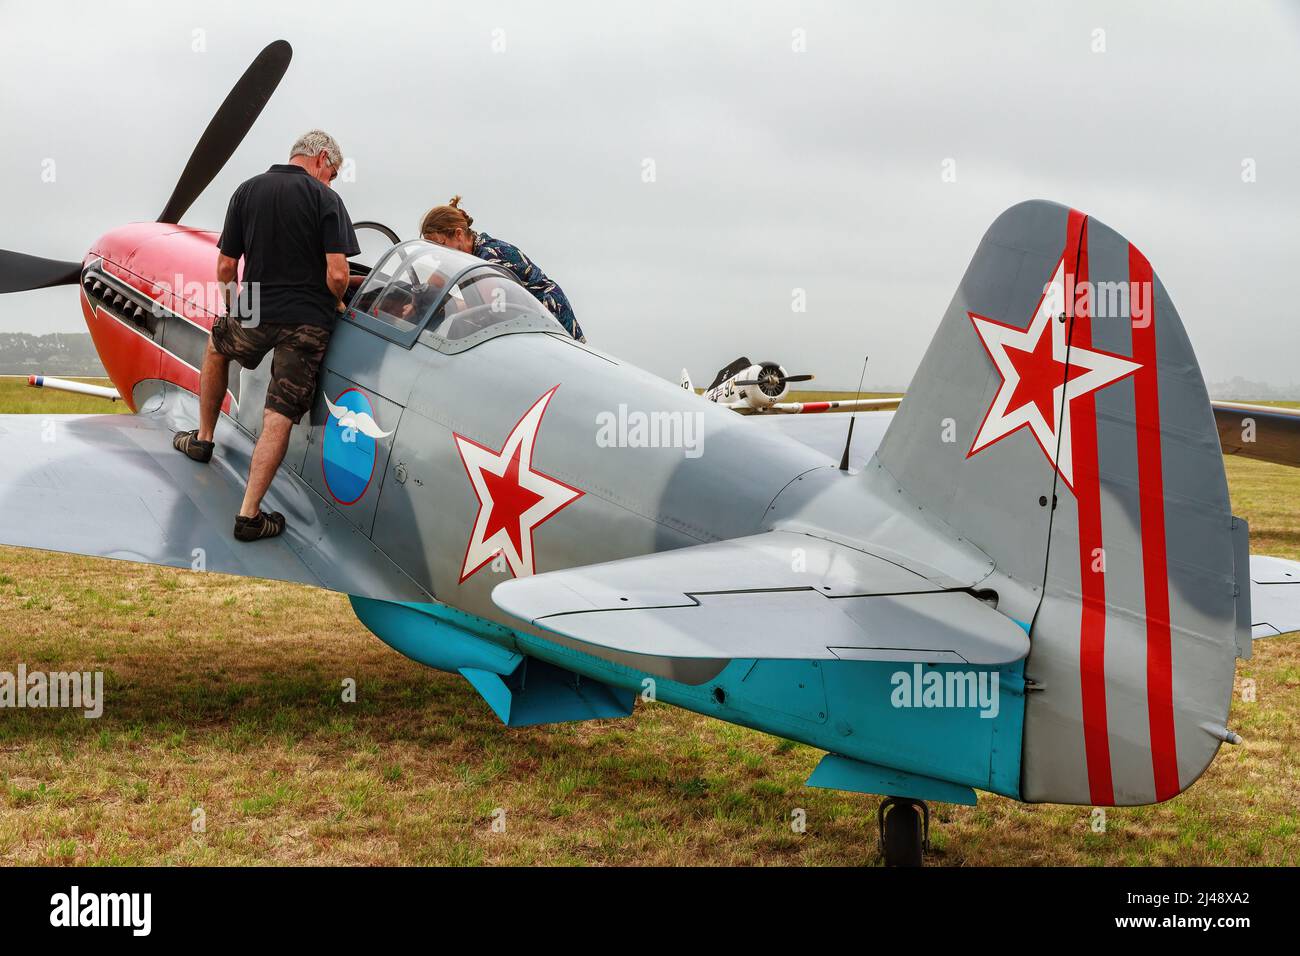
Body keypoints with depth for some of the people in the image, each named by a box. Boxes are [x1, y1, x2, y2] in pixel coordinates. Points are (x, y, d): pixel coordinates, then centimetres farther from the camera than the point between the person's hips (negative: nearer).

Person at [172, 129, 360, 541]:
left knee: (217, 345, 36)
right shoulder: (324, 198, -5)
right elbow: (337, 274, -14)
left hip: (255, 314, 3)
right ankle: (249, 514, -6)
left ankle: (203, 438, 43)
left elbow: (225, 267, 9)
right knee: (279, 417, -1)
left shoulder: (247, 191, 7)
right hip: (309, 323, -3)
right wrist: (335, 303, 8)